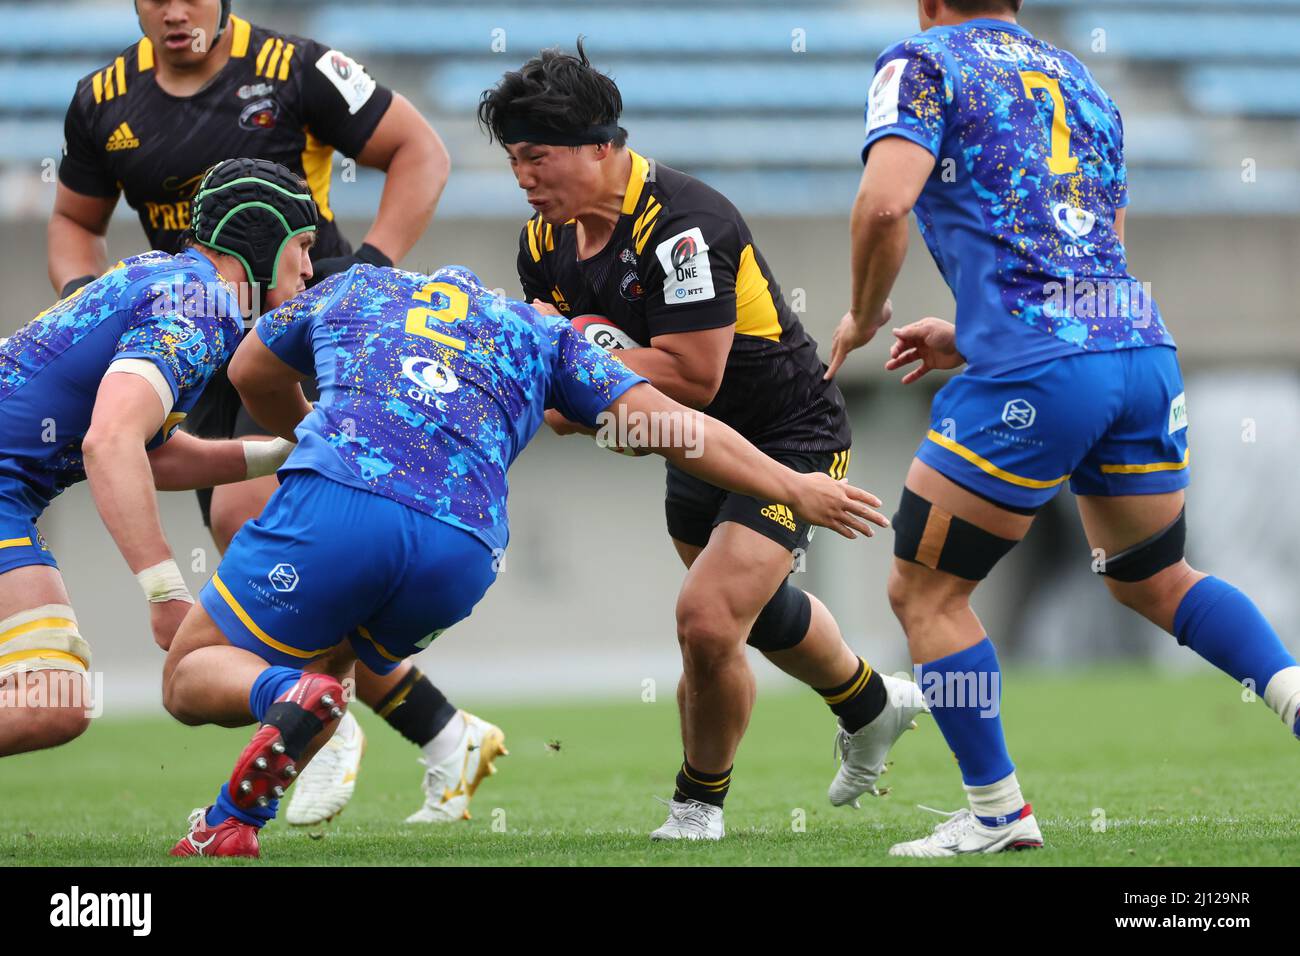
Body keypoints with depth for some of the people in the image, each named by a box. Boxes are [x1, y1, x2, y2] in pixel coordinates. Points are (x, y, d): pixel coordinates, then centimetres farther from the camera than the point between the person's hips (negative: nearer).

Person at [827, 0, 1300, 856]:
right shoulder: (1079, 81, 24)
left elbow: (884, 204, -13)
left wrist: (864, 319, 5)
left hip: (1035, 371, -7)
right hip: (1145, 345, 7)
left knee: (925, 591, 8)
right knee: (1153, 579, 24)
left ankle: (998, 811, 7)